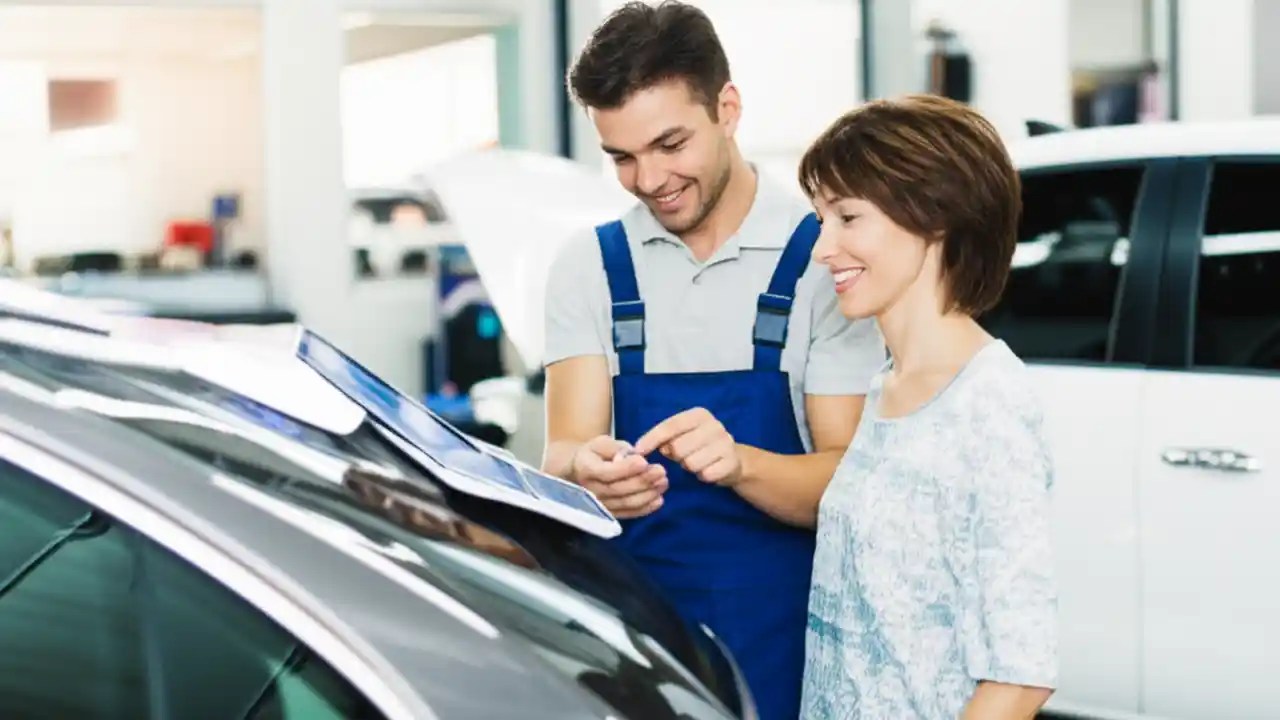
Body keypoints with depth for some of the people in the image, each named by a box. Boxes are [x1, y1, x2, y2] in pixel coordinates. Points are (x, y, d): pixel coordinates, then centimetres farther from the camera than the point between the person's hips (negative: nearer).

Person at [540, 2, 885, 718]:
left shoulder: (822, 255, -7)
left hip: (785, 639, -2)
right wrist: (585, 470, -31)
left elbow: (852, 477, -10)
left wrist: (739, 463, -30)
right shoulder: (589, 265, 2)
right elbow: (563, 451, -7)